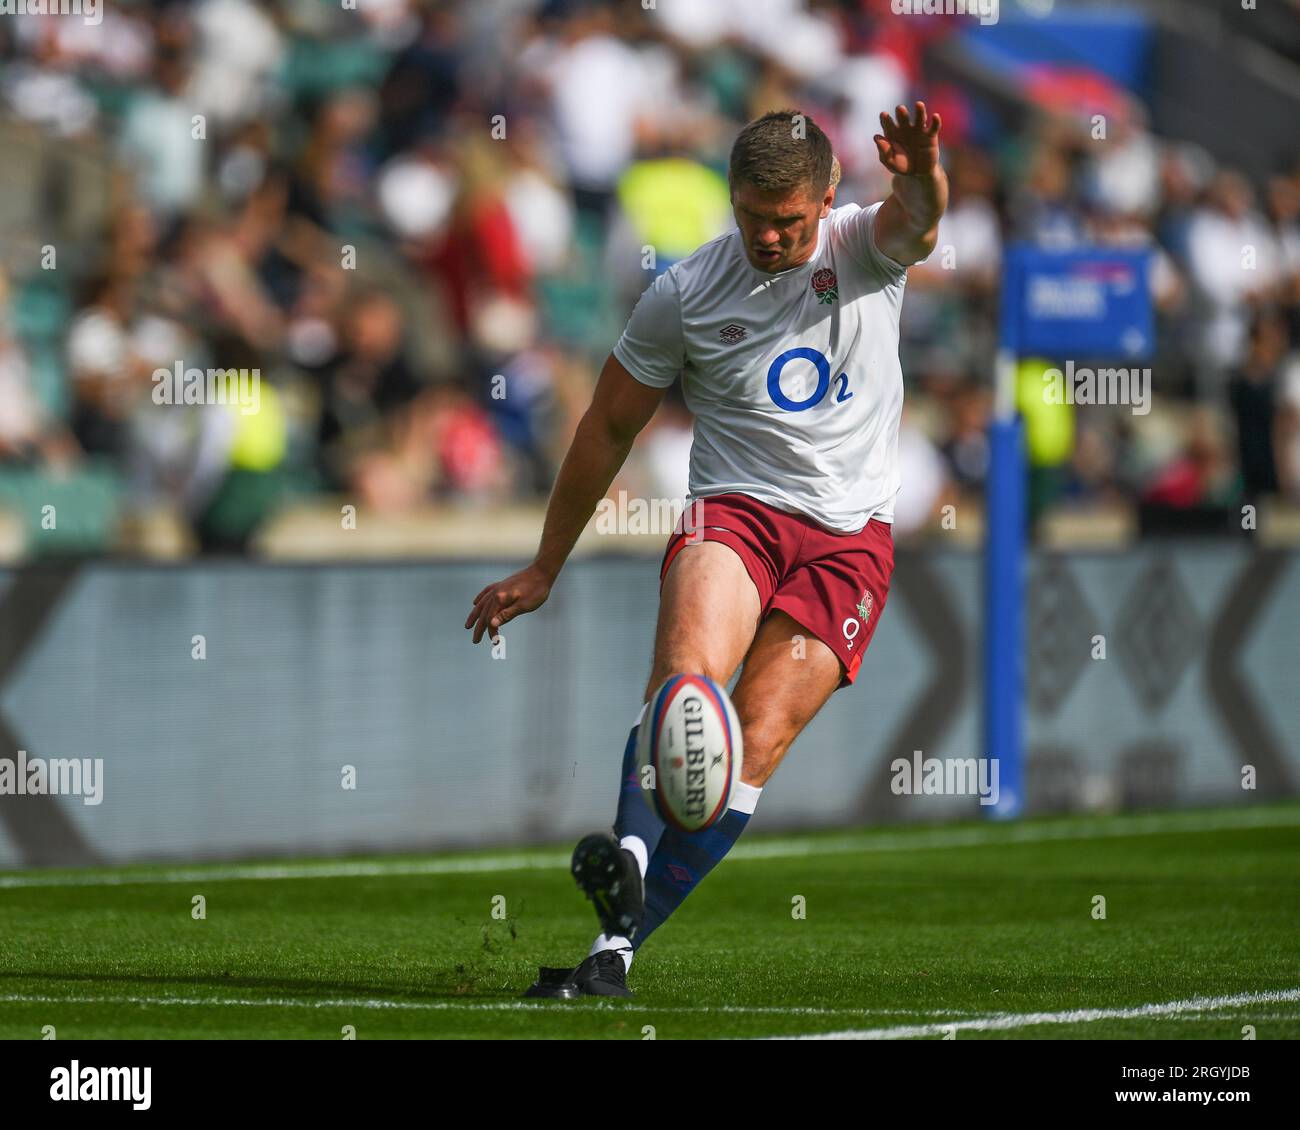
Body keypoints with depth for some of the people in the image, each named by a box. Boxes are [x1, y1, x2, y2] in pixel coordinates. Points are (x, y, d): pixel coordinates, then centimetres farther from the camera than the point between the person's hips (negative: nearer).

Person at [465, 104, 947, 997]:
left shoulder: (864, 248, 0)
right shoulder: (684, 295, 2)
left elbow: (917, 222, -25)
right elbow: (610, 428, 11)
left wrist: (922, 177, -51)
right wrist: (544, 570, 15)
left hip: (850, 537, -1)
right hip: (734, 511, 1)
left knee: (756, 744, -14)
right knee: (691, 669, -31)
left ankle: (619, 946, -13)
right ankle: (628, 863, -47)